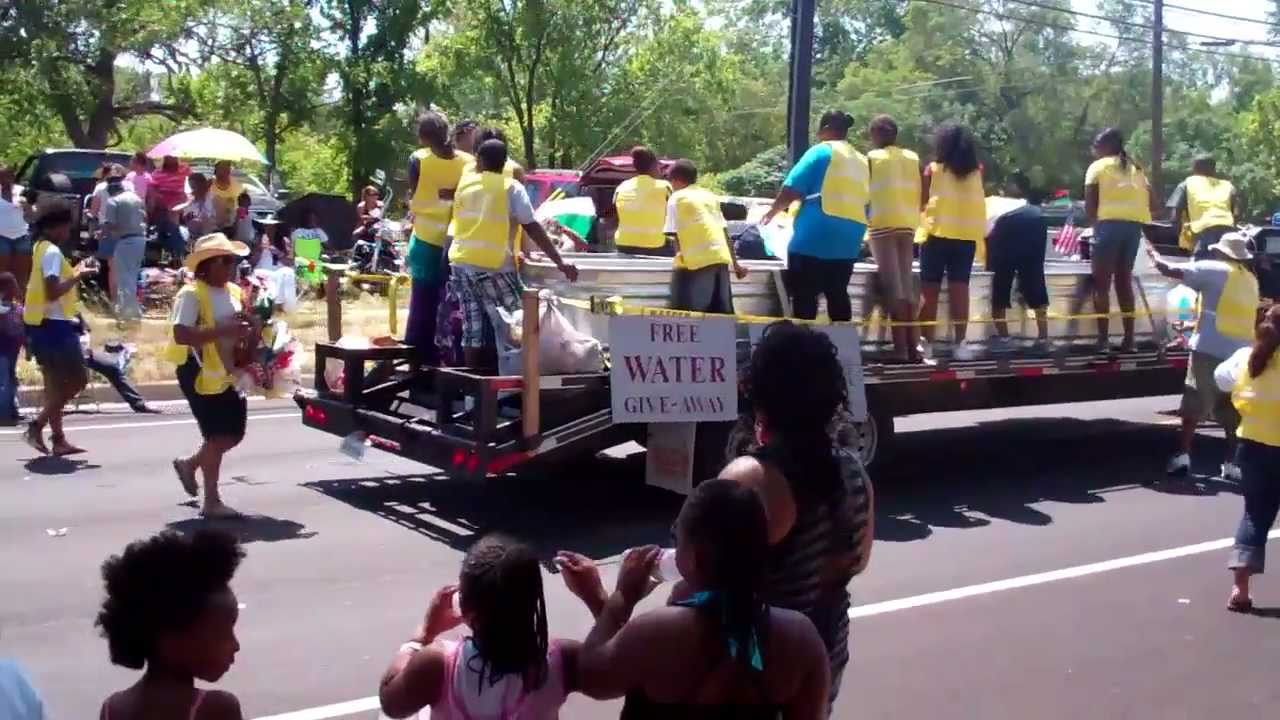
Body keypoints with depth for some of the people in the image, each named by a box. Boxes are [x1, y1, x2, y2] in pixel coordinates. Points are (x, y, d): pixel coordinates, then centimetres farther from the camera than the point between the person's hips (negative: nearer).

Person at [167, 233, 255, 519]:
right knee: (218, 435, -4)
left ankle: (189, 464, 36)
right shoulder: (191, 294, -15)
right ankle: (211, 501, 8)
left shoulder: (234, 291, 10)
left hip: (228, 374, 8)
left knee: (234, 433, 12)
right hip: (201, 373, -8)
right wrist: (224, 331, -31)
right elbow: (181, 335, -26)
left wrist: (248, 335, 0)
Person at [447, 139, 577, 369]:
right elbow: (532, 228, -7)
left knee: (472, 327, 10)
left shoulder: (464, 183, 11)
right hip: (494, 266, -5)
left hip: (462, 262, 5)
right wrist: (560, 263, -6)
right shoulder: (512, 187, -2)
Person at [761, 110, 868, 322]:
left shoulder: (822, 152, -2)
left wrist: (774, 210, 9)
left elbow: (791, 190, -8)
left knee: (804, 299, -3)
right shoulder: (862, 161, 15)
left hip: (813, 240, -6)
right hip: (847, 243, 6)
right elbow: (865, 204, 16)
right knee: (838, 296, 11)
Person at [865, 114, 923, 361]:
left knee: (893, 286, -6)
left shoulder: (872, 158, 0)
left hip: (883, 223, -4)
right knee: (906, 285, 9)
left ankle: (900, 348, -11)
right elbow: (922, 197, 9)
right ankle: (911, 347, 8)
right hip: (908, 224, 4)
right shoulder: (913, 158, 11)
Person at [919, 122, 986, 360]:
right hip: (967, 235, 3)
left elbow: (921, 201, 2)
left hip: (938, 233, -2)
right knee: (960, 289, 4)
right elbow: (977, 200, 9)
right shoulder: (976, 172, 6)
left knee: (930, 290, 2)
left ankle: (927, 343, 0)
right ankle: (959, 343, 3)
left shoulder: (933, 169, -3)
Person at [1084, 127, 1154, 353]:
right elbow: (1151, 201, 14)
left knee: (1101, 284, -1)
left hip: (1110, 223, -5)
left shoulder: (1098, 167, 7)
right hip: (1135, 224, 5)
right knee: (1124, 280, 14)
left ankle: (1103, 340, -8)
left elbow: (1090, 204, -1)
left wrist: (1093, 222, 14)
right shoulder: (1134, 168, 22)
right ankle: (1128, 339, 12)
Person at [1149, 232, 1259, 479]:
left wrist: (1154, 255, 11)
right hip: (1241, 353, 5)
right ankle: (1232, 463, 10)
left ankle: (1182, 455, -3)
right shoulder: (1251, 280, 19)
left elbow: (1169, 270, -7)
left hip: (1211, 350, -5)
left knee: (1194, 405, 0)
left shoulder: (1214, 269, -3)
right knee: (1233, 412, 10)